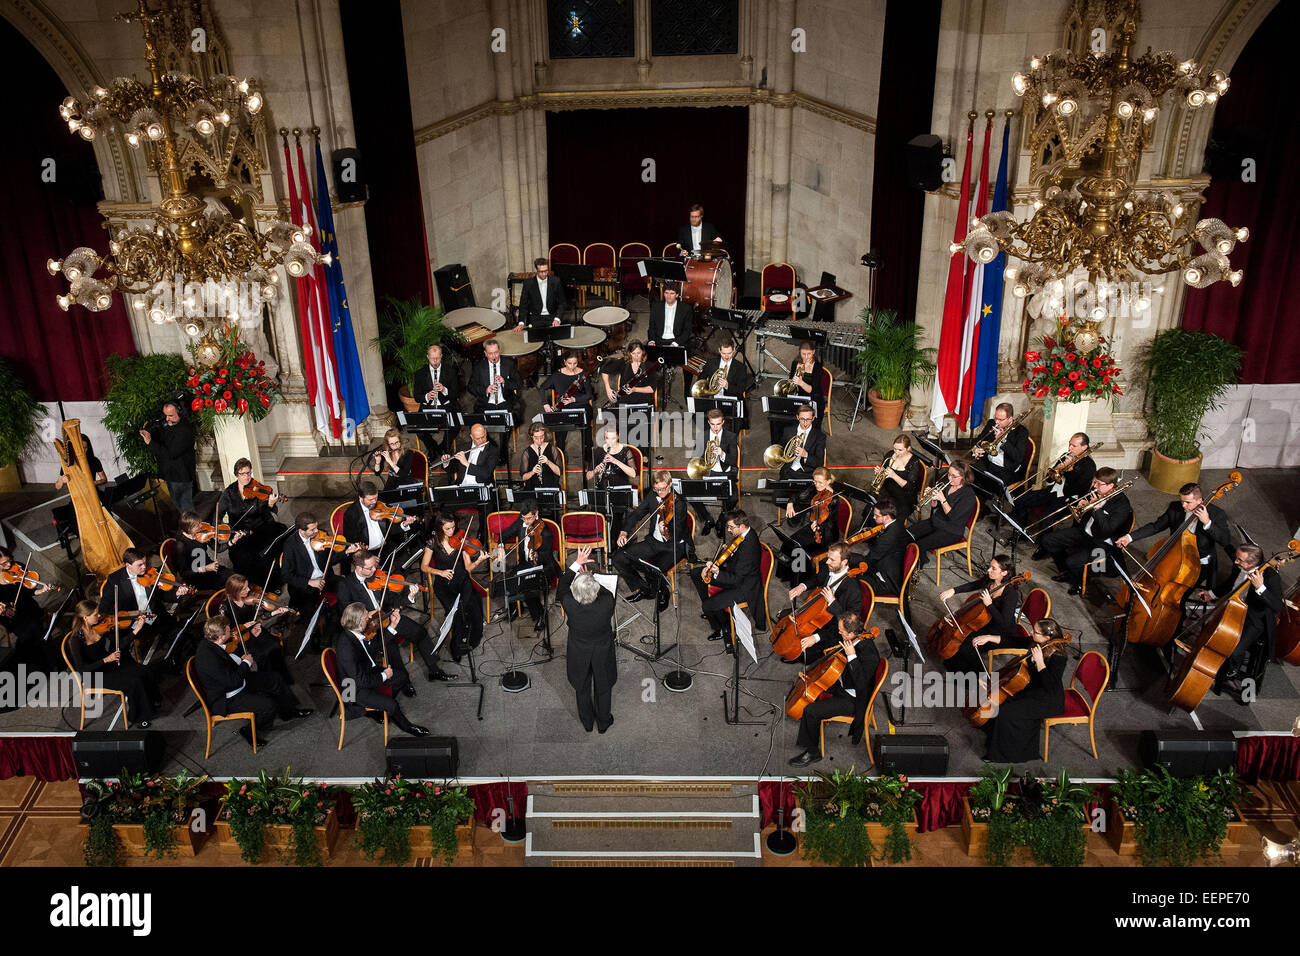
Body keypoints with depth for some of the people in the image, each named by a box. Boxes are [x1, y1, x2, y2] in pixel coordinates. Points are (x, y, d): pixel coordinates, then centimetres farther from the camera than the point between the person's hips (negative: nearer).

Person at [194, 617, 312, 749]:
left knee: (275, 679, 14)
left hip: (239, 682, 10)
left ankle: (289, 712, 33)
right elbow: (233, 681, -32)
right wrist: (246, 662, -18)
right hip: (227, 700, -10)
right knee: (268, 705, -22)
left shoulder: (213, 644, -6)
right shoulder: (208, 657, -35)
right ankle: (252, 733, 4)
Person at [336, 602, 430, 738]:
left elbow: (376, 647, 10)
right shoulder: (347, 647, -34)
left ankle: (380, 707, 24)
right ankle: (407, 727, 11)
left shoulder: (358, 634, -9)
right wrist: (383, 676, -17)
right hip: (356, 690, -9)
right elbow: (361, 680, -29)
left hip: (367, 672, 9)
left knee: (402, 676, 12)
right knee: (392, 705, -19)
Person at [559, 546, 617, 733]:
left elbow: (562, 586, -12)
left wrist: (577, 564, -13)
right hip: (602, 654, 0)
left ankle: (587, 723, 49)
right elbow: (606, 592, -8)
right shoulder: (607, 602, -35)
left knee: (582, 689, 26)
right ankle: (603, 722, 48)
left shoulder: (570, 605, -34)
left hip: (579, 655, 0)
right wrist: (590, 576, -5)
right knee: (603, 689, 25)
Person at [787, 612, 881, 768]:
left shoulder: (869, 654, -34)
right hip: (841, 682, 10)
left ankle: (812, 752, 2)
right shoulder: (857, 637, -8)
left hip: (851, 700, -10)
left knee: (811, 711, -19)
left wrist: (851, 656, -41)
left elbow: (861, 684, -37)